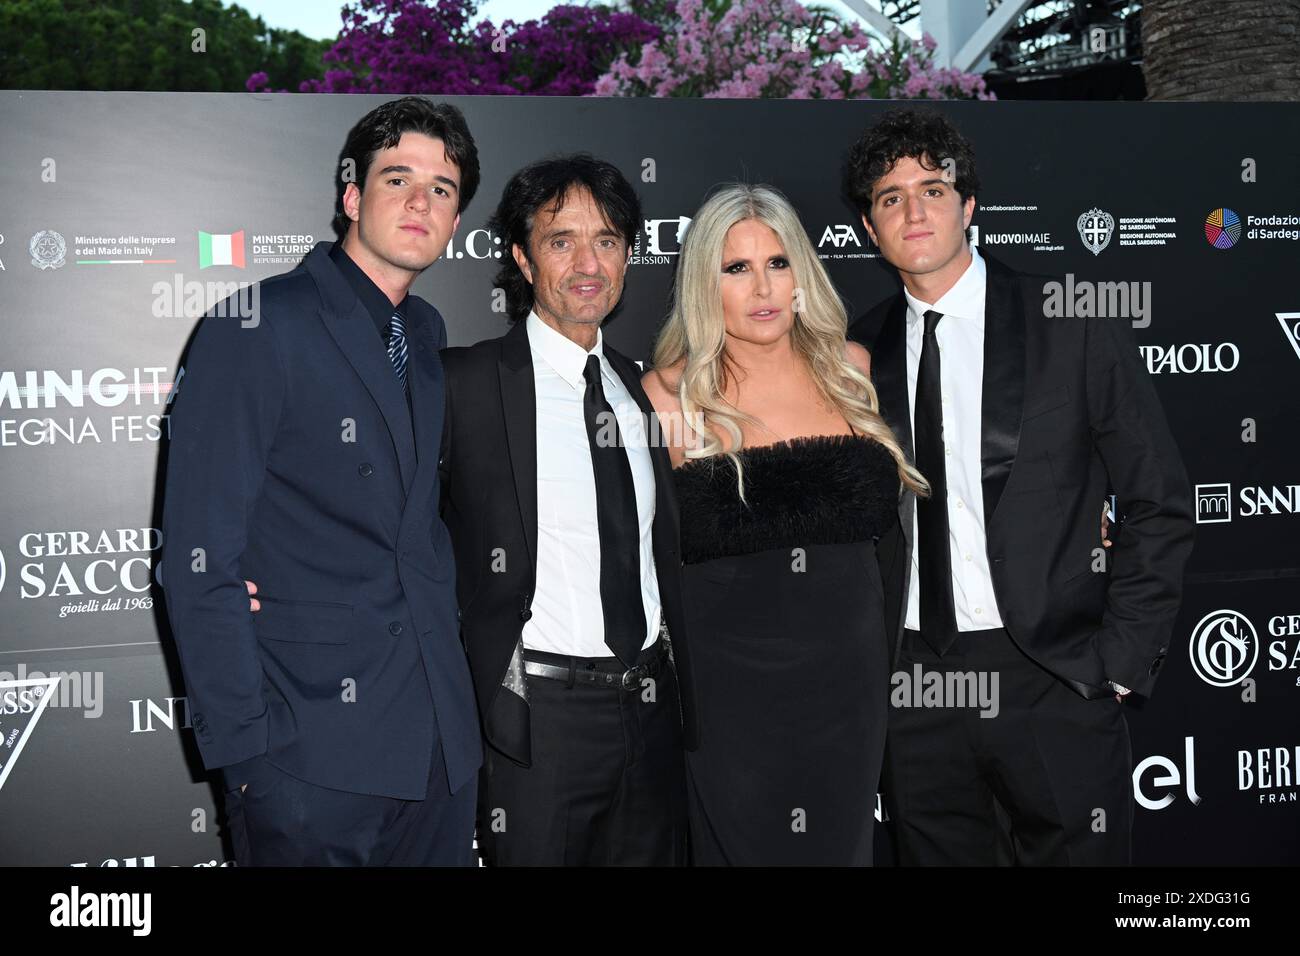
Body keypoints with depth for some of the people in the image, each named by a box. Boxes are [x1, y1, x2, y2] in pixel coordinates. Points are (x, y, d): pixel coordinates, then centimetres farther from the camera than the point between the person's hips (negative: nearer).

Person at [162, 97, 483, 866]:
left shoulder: (426, 333, 12)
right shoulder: (256, 329, -9)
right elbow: (201, 557, -13)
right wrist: (244, 742, -16)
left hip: (442, 737, 7)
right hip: (312, 754, -6)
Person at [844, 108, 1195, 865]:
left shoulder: (1075, 328, -3)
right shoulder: (860, 353, 6)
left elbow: (1160, 506, -2)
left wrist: (1120, 661, -7)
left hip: (1052, 682, -3)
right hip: (912, 681, 3)